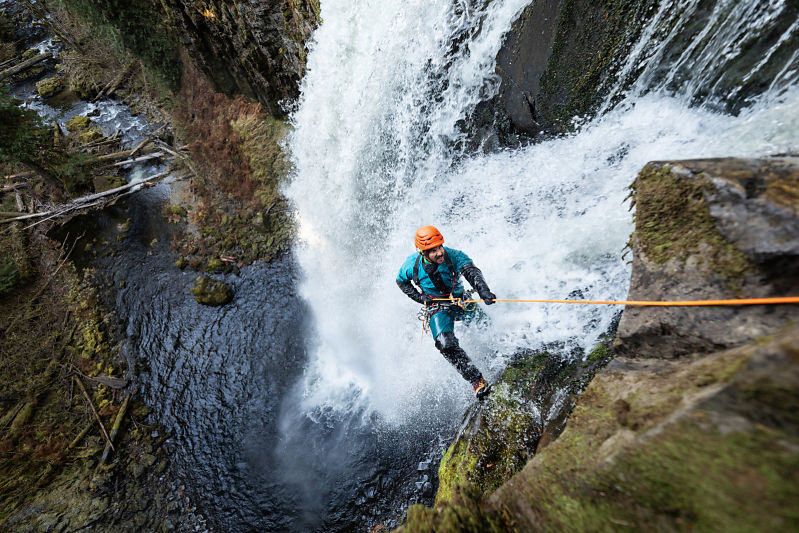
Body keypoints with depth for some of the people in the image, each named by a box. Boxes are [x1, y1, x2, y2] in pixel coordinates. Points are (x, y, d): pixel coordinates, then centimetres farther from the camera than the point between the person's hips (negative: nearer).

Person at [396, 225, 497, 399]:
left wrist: (484, 291, -61)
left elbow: (472, 272, -41)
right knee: (446, 345, -20)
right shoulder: (412, 265, -20)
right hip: (437, 308, -1)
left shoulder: (454, 256, -25)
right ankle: (477, 380, -8)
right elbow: (401, 282, 0)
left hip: (461, 302, 2)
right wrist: (420, 297, -13)